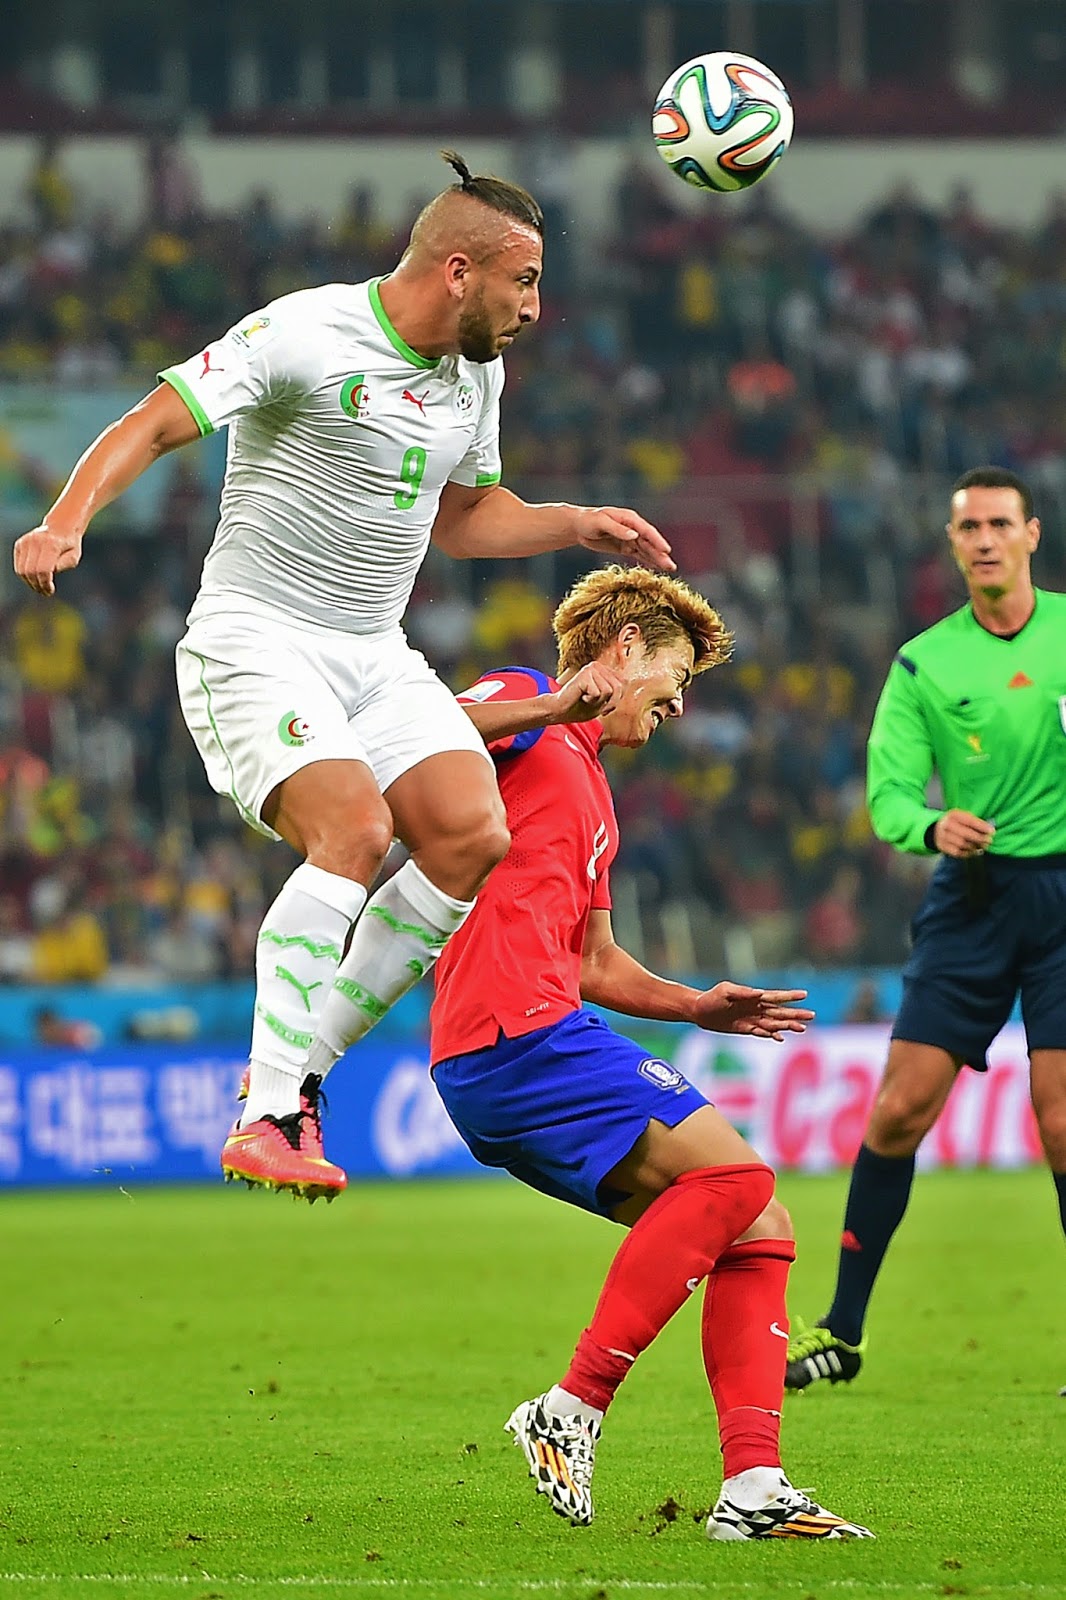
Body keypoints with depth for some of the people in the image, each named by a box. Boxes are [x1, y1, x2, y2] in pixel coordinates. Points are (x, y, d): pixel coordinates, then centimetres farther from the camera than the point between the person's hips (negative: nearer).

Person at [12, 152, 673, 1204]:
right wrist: (67, 521, -33)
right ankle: (261, 1119, -26)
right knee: (355, 830, -29)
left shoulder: (477, 372, 12)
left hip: (377, 657, 8)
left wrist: (579, 524, 16)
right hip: (257, 642, -7)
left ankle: (299, 1067, -1)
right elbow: (152, 426, -17)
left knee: (473, 838, -14)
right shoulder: (304, 336, -14)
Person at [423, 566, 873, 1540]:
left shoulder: (591, 793, 32)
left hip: (542, 1041, 10)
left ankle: (752, 1483, -9)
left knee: (757, 1228, 1)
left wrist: (697, 1008, 24)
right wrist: (554, 708, -30)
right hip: (516, 1031, -10)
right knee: (732, 1173, -19)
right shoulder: (524, 712, 4)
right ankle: (572, 1410, -17)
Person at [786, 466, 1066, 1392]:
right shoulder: (924, 663, 4)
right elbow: (887, 791, -3)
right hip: (973, 895, 2)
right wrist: (932, 825, -24)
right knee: (899, 1111, -1)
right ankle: (842, 1331, 10)